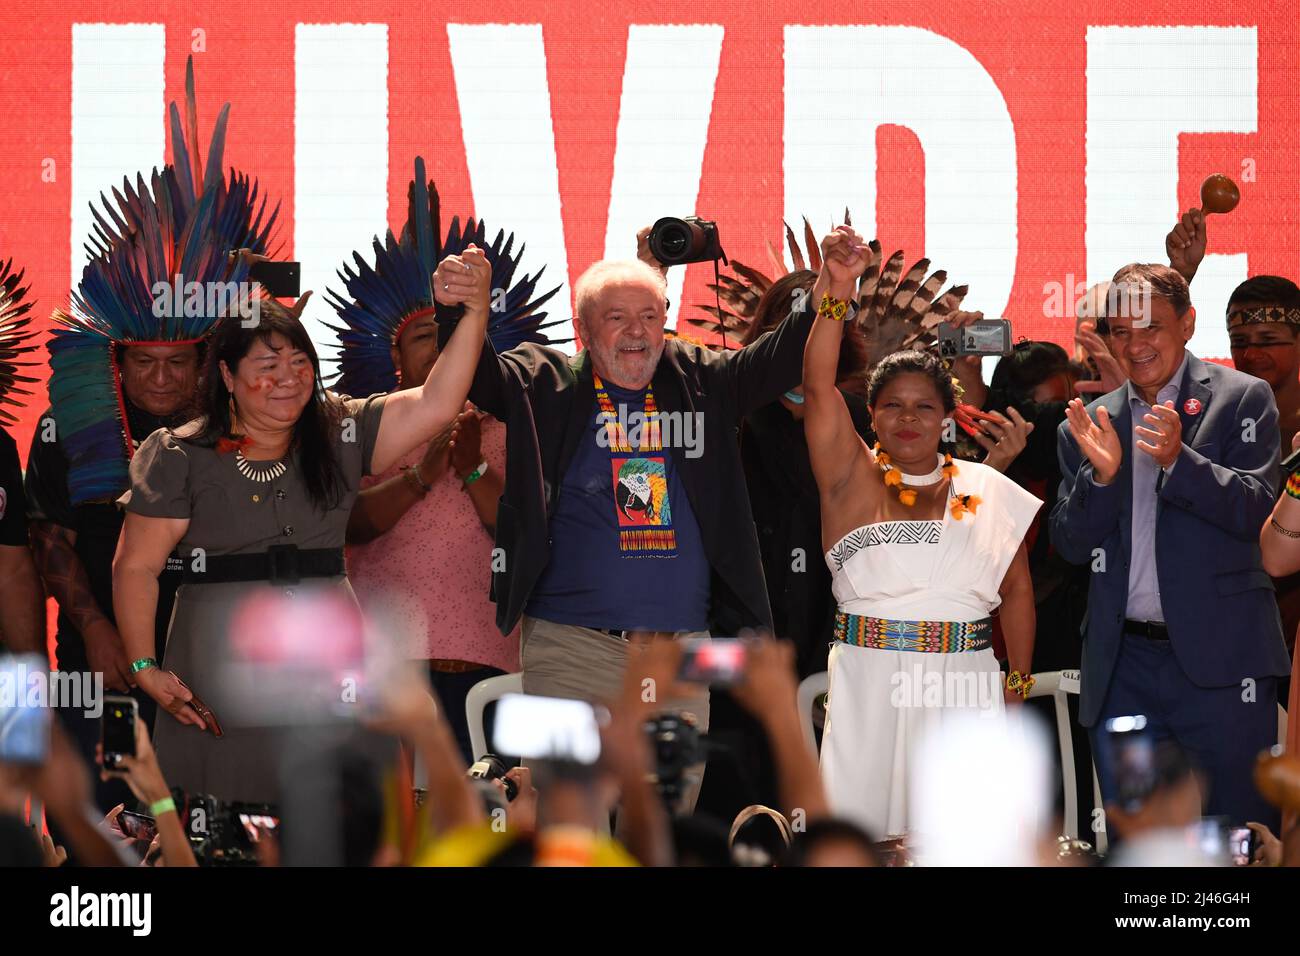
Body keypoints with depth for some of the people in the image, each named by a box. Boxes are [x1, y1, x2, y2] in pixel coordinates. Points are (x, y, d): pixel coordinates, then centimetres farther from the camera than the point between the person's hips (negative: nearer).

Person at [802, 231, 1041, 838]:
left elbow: (1016, 590, 14)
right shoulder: (851, 478, 5)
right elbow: (819, 385, -8)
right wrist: (835, 294, -20)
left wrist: (1019, 688, 9)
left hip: (963, 688, 2)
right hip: (868, 689, -2)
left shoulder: (990, 493, 10)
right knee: (859, 836, -5)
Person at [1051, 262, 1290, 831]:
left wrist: (1178, 460, -23)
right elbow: (1071, 546, 7)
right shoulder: (1088, 425, 11)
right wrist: (1102, 473, -12)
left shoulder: (1242, 399, 1)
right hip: (1123, 665, 4)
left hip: (1217, 657, -4)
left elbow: (1258, 509, -9)